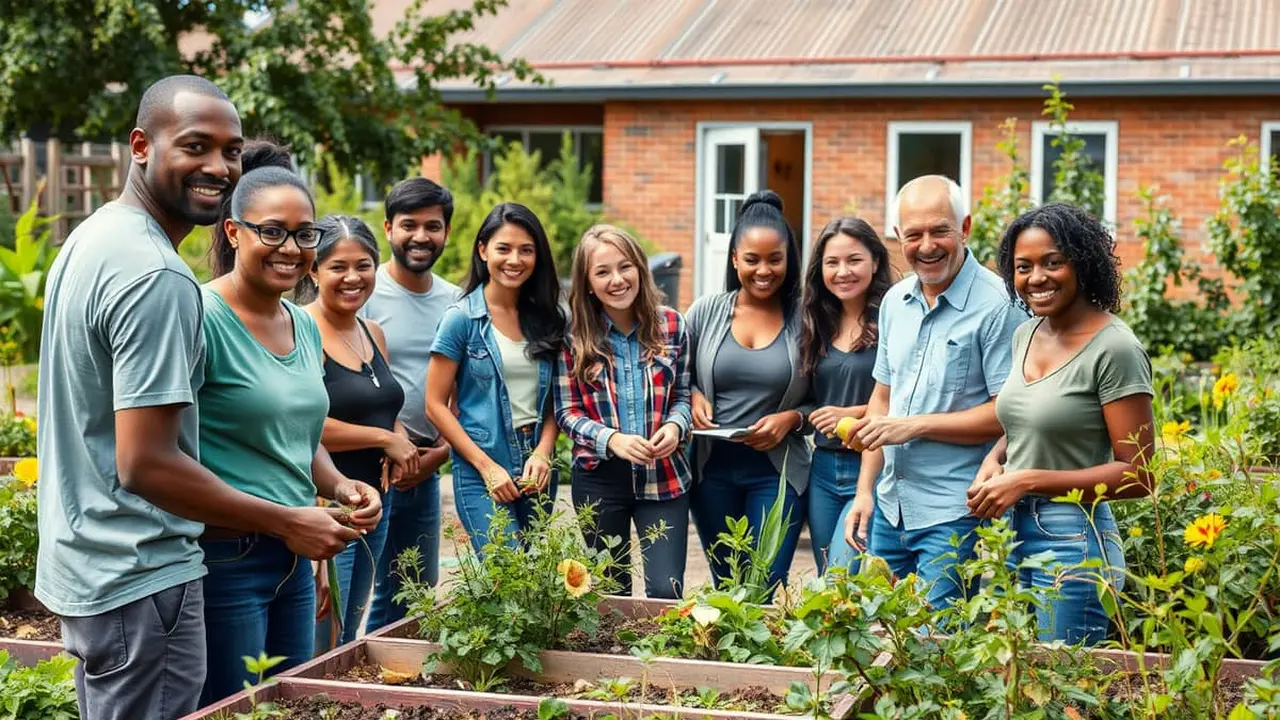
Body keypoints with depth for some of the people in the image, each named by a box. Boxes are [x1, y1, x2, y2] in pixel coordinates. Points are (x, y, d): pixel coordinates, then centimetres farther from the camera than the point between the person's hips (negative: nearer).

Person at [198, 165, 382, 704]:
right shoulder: (202, 318, -14)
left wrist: (338, 486, 3)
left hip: (294, 558, 8)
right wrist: (281, 518, -21)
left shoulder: (306, 327, 11)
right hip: (223, 556, -8)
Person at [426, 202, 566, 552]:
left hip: (537, 472, 5)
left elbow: (553, 401, 12)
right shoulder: (462, 318, -4)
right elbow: (436, 405, -5)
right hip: (481, 472, -5)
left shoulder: (545, 317, 9)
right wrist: (487, 466, -11)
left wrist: (543, 452, -5)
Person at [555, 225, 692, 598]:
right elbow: (566, 411, -2)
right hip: (598, 479, 0)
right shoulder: (574, 335, -4)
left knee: (666, 591, -6)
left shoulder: (670, 325, 0)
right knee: (610, 594, 13)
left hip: (664, 475, 0)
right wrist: (611, 439, -19)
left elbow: (682, 394, 9)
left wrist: (675, 426, -13)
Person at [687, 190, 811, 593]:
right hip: (713, 469, 3)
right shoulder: (706, 312, 1)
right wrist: (693, 397, -8)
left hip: (778, 472, -2)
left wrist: (792, 418, -16)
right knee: (725, 589, 16)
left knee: (766, 590, -4)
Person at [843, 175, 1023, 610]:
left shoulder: (997, 305, -13)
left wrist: (916, 425, -17)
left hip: (953, 513, -7)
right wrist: (865, 491, 11)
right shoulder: (896, 301, 10)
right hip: (890, 507, 7)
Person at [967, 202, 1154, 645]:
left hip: (1074, 540, -7)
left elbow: (1137, 474, -15)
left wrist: (1026, 481, -17)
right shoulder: (1026, 334, 9)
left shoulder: (1114, 348, -14)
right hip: (1010, 530, 7)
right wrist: (994, 460, 2)